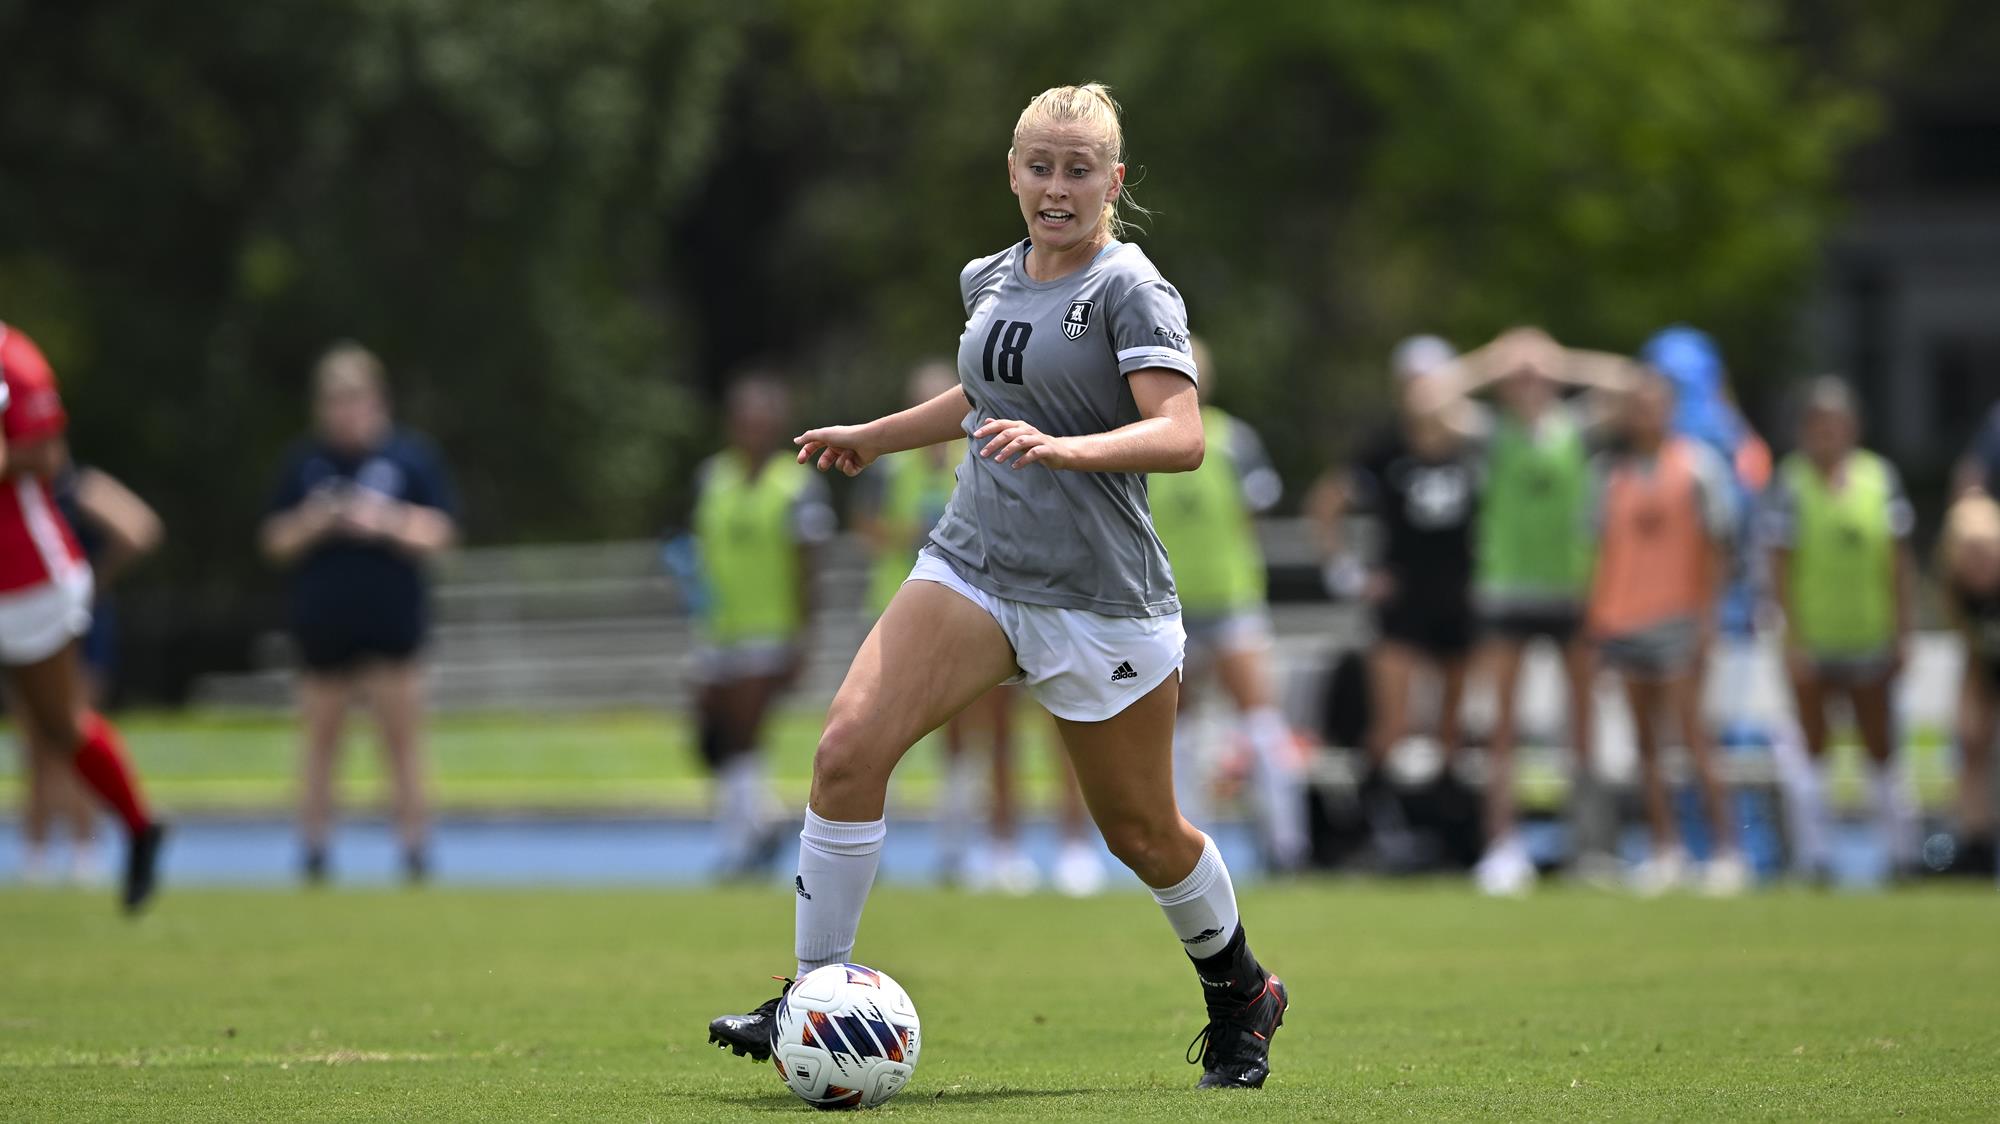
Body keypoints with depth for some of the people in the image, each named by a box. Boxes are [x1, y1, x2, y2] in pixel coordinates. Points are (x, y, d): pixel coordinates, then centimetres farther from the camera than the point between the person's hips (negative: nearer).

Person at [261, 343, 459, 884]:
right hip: (323, 622, 2)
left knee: (402, 739, -2)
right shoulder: (305, 460, 5)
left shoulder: (411, 454, 1)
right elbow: (276, 543, 6)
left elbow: (438, 534, -1)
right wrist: (311, 524, -13)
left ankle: (415, 851, 2)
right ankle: (313, 854, 9)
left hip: (393, 621, -2)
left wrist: (388, 523, -17)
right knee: (320, 743, 5)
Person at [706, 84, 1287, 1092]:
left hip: (1100, 600, -5)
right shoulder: (990, 281, 10)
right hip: (972, 567, 5)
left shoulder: (1131, 292, -10)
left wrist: (1067, 448, -39)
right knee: (848, 747, -17)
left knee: (1141, 834, 8)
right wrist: (874, 436, 35)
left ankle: (1239, 992, 36)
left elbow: (1181, 436, -24)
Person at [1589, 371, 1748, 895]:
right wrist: (1594, 612, 8)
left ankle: (1726, 846, -8)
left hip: (1676, 616, -5)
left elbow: (1716, 546, -2)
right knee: (1646, 738, 5)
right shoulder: (1615, 473, 11)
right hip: (1622, 616, 5)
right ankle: (1665, 848, 8)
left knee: (1691, 730, -11)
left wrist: (1707, 612, -8)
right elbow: (1605, 549, 15)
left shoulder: (1696, 465, -1)